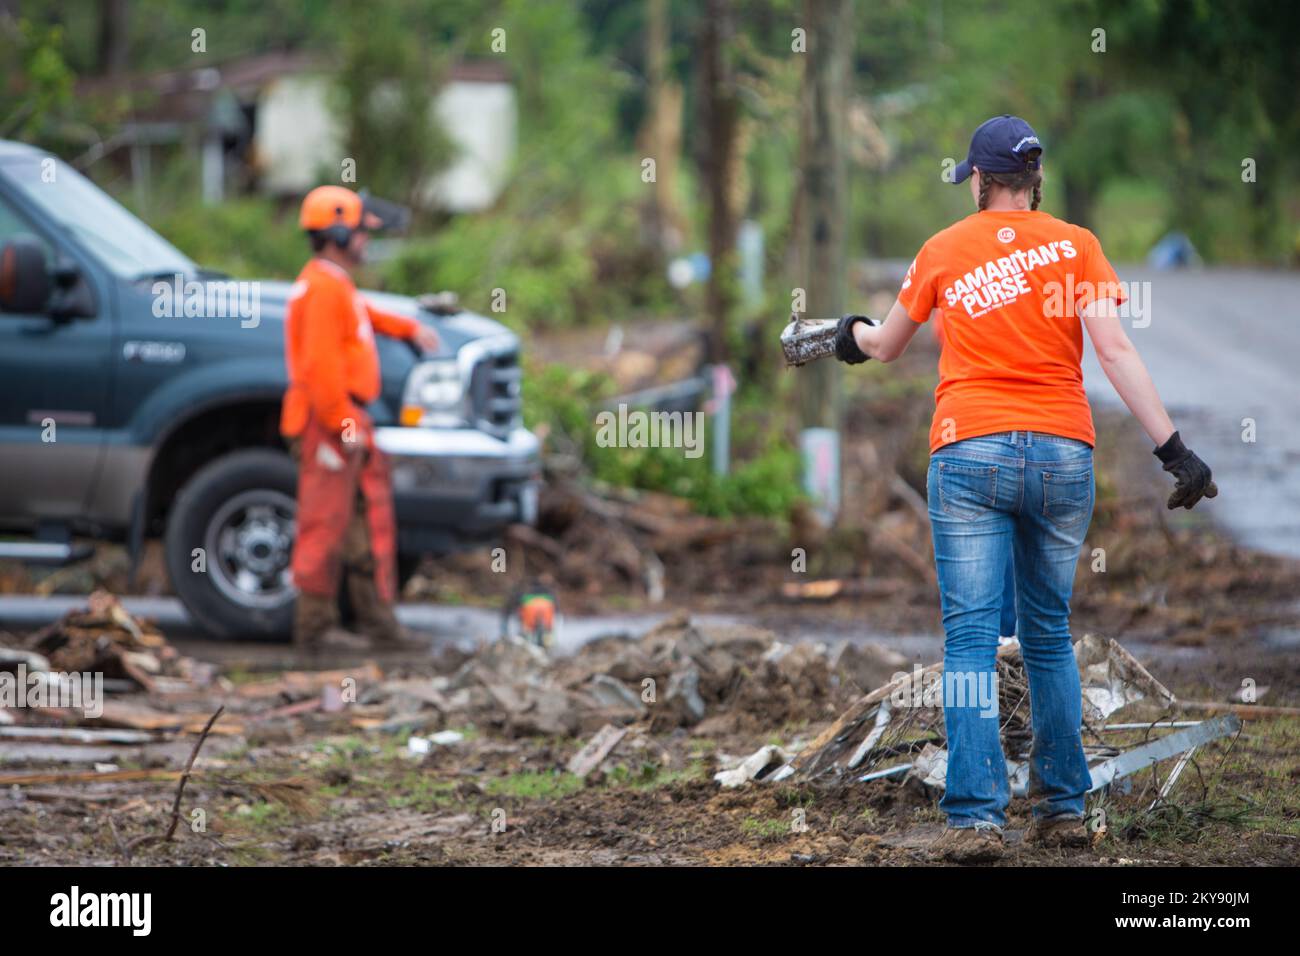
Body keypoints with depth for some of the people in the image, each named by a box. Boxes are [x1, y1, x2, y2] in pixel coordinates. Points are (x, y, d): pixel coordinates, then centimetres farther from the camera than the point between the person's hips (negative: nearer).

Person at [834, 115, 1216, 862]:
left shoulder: (943, 251, 7)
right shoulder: (1074, 244, 4)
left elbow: (887, 346, 22)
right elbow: (1115, 349, -8)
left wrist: (853, 335, 45)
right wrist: (1173, 447, -10)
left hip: (970, 452, -1)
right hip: (1064, 454, 1)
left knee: (971, 637, -5)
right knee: (1049, 635, 15)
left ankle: (977, 817, -15)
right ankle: (1065, 807, 16)